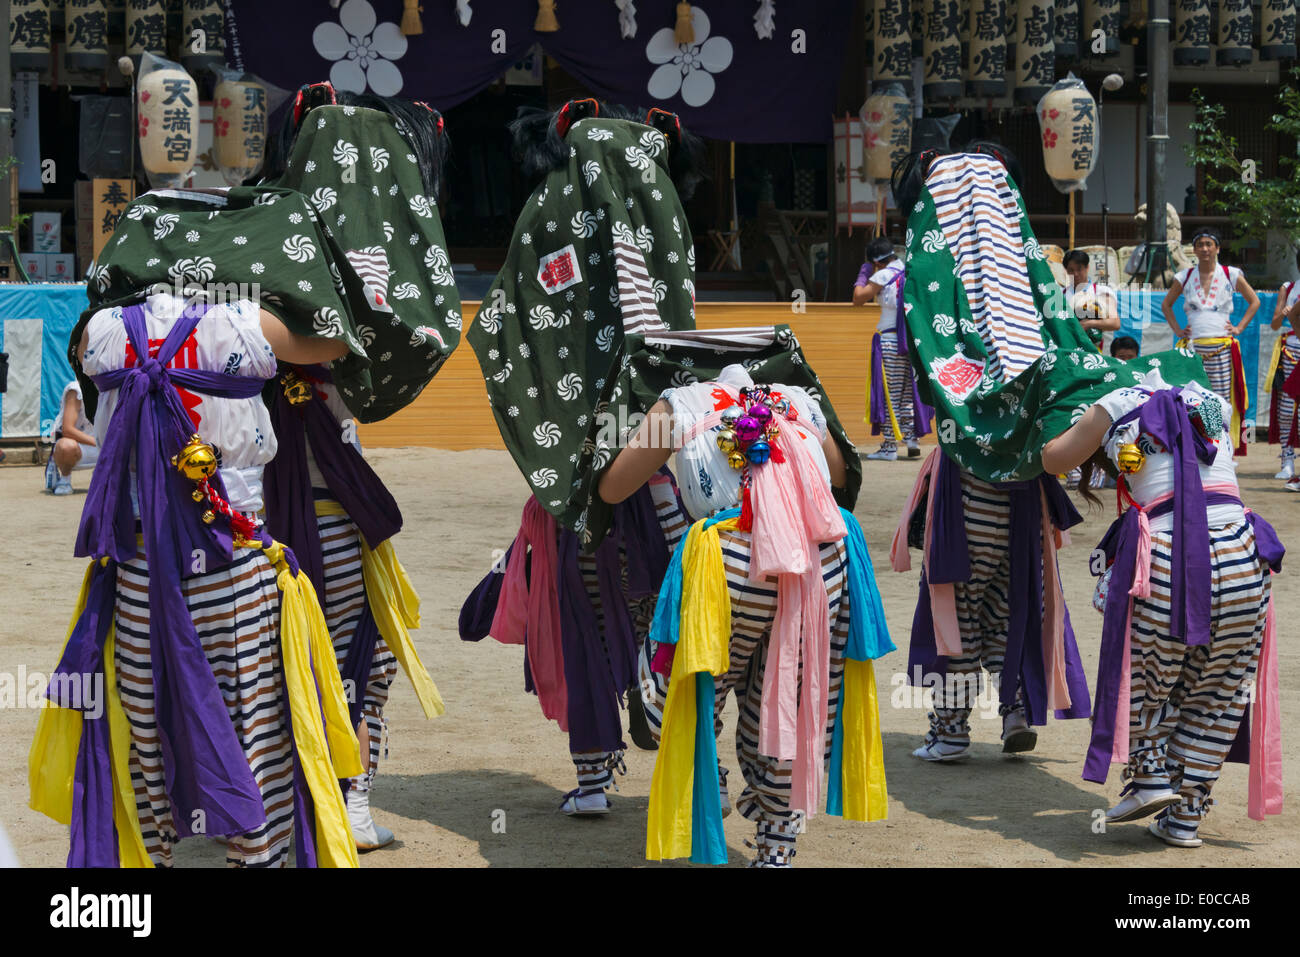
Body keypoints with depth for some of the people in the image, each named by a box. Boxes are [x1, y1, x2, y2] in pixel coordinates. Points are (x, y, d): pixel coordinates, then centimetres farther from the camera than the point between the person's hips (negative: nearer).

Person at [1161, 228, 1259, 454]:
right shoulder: (1185, 277, 10)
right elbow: (1166, 304, 22)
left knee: (1223, 400, -4)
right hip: (1193, 346, 1)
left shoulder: (1231, 275, 7)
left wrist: (1239, 328, 6)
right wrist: (1177, 330, 11)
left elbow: (1254, 302, 16)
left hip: (1222, 347, -1)